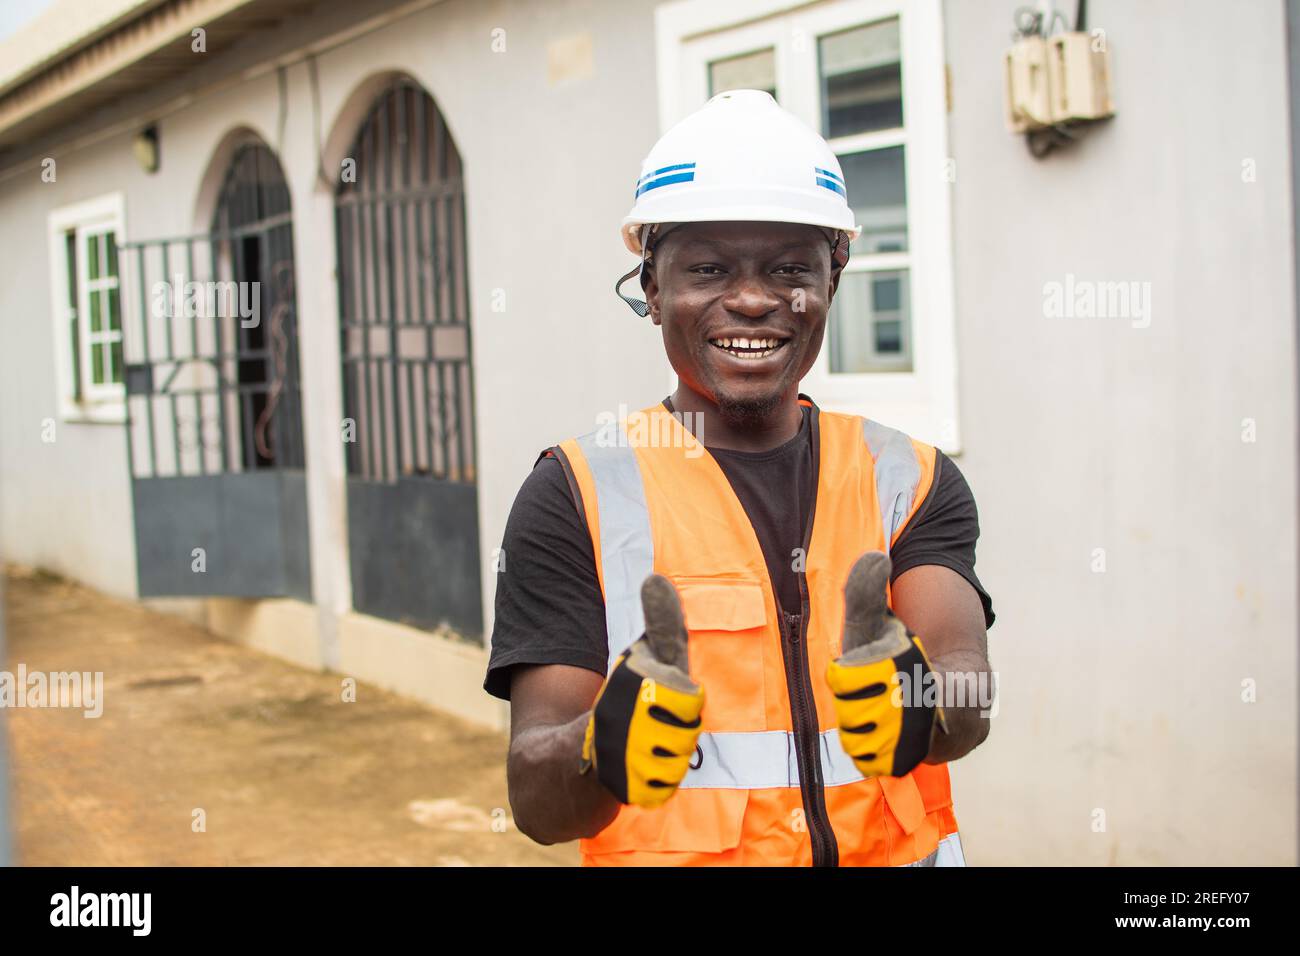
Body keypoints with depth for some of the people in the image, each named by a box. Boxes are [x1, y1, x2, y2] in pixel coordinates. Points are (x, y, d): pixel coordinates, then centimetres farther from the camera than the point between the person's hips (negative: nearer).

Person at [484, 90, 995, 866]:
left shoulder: (913, 482, -1)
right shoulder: (579, 496, -9)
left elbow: (968, 703, -17)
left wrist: (917, 708, -38)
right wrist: (604, 752, -36)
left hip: (898, 849, 2)